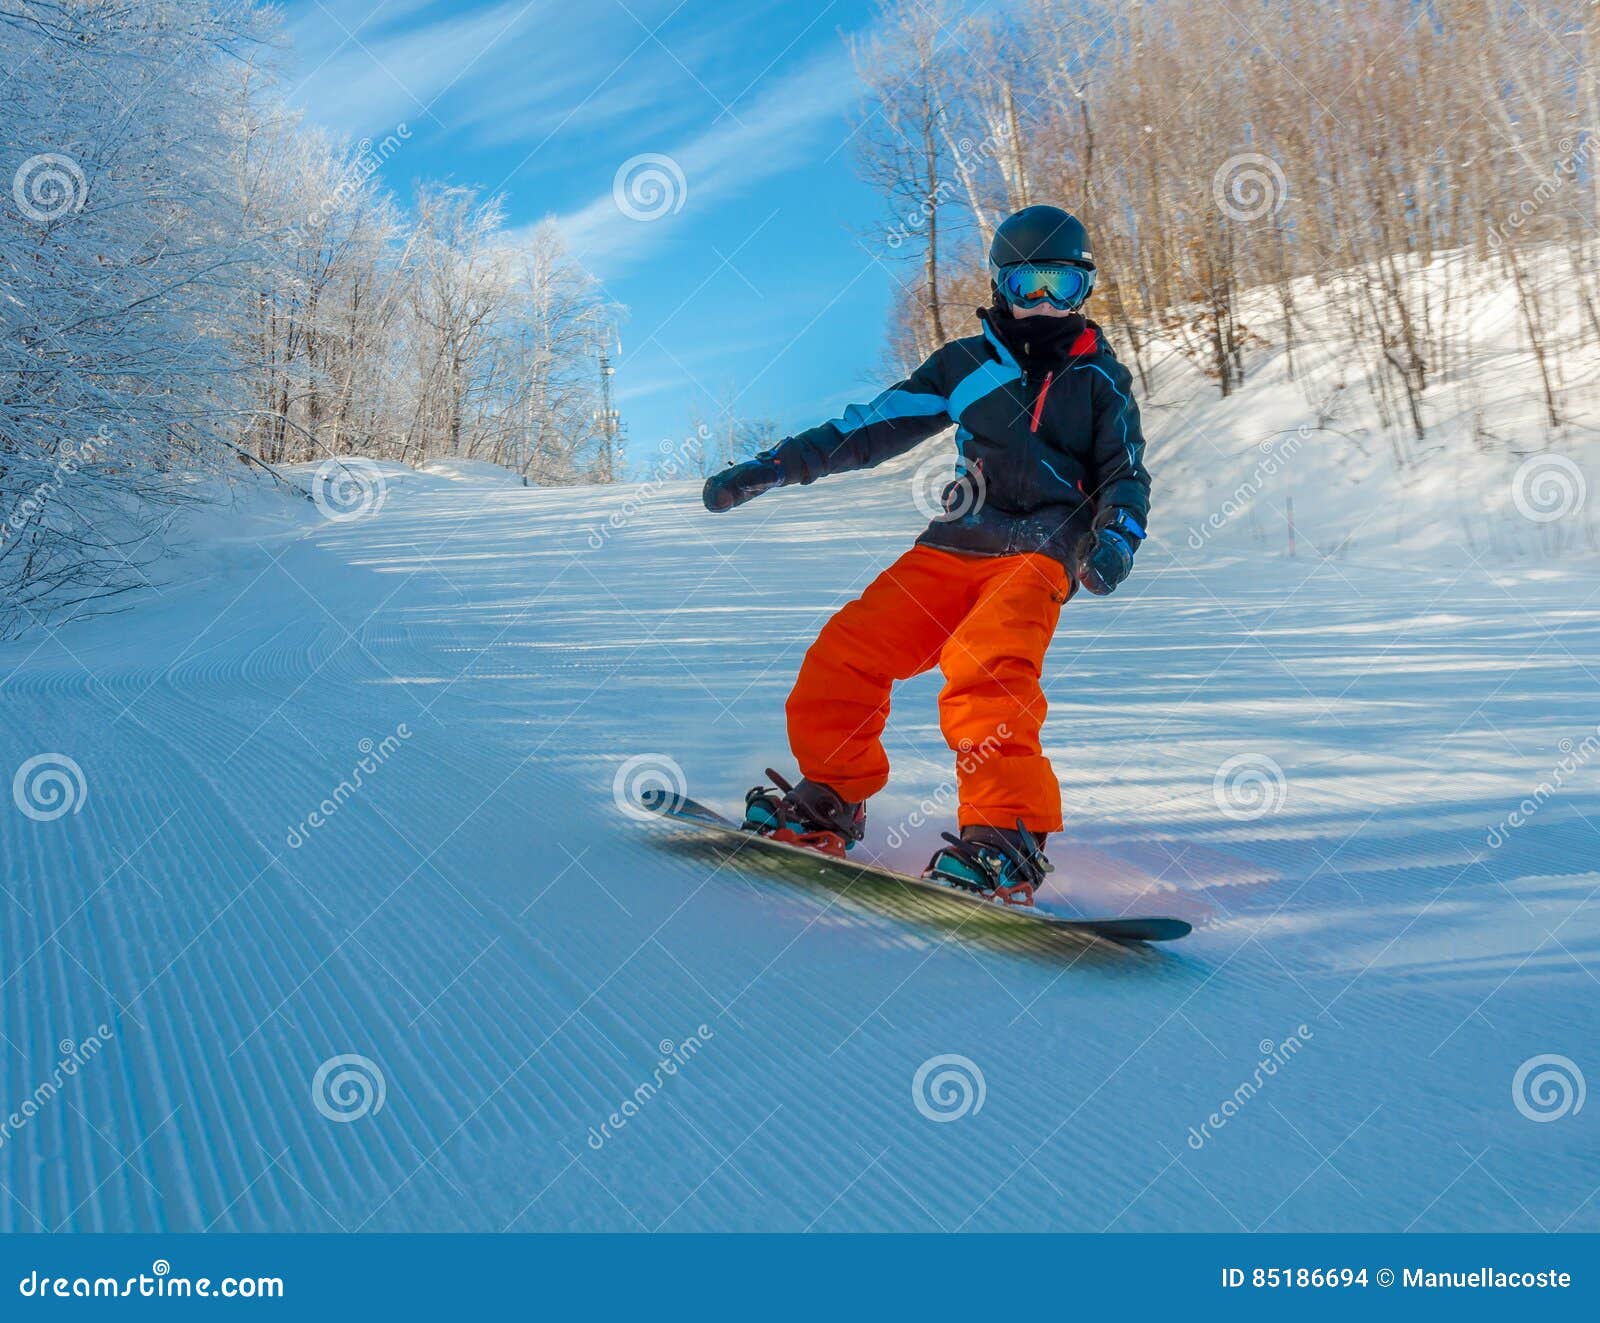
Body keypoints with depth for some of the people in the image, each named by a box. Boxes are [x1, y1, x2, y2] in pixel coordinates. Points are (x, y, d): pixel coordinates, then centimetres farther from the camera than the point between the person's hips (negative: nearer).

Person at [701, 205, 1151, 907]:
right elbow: (872, 426, 15)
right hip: (950, 547, 3)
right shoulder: (967, 364, 17)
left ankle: (1009, 837, -33)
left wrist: (1115, 538, -8)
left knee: (984, 670, -32)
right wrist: (767, 468, 9)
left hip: (1038, 556, -3)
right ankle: (834, 798, 6)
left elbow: (1126, 476, 16)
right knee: (842, 657, -13)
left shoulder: (1099, 379, 15)